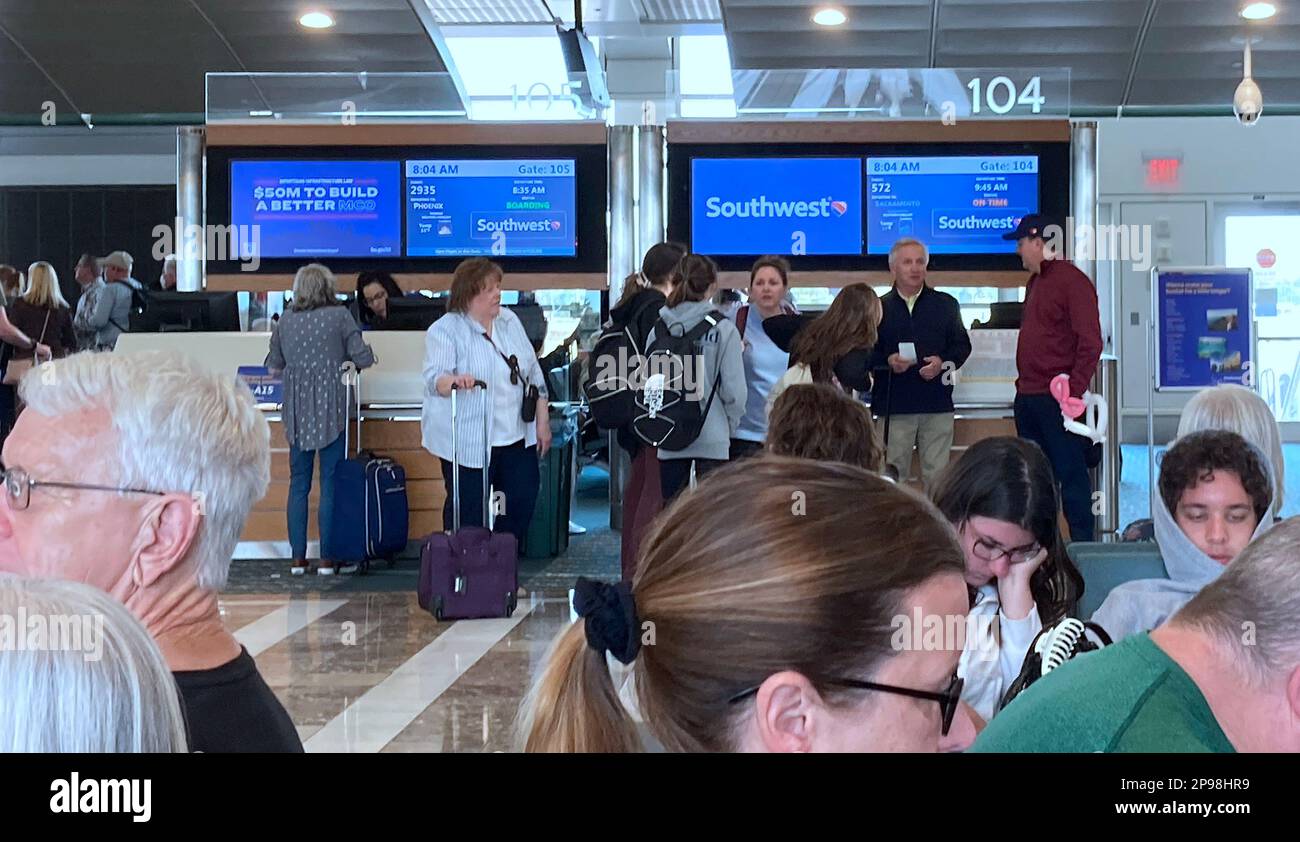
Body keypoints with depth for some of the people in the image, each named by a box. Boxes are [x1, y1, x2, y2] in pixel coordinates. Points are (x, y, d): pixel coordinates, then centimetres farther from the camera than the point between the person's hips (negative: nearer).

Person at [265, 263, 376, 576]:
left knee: (298, 484, 8)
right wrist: (339, 355, 15)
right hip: (331, 409, -3)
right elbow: (364, 359, -5)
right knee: (330, 483, 2)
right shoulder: (340, 316, -4)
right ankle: (327, 558, 1)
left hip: (296, 411, 3)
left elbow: (273, 366, 13)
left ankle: (298, 558, 7)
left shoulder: (285, 321, 5)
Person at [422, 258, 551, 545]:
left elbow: (534, 373, 14)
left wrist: (542, 421, 11)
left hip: (517, 437, 6)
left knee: (521, 504, 8)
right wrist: (454, 380, -44)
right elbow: (434, 377, -22)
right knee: (469, 512, -1)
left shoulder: (509, 320, 9)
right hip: (468, 444, -6)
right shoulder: (445, 330, -9)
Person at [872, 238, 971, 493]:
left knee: (937, 473, 0)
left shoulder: (946, 304, 12)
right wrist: (887, 361, -15)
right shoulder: (879, 307, 8)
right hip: (894, 406, -1)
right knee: (894, 473, 1)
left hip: (937, 405, 1)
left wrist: (943, 362, -8)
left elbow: (962, 346, 11)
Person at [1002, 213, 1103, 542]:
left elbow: (1091, 342, -15)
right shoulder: (1035, 281, 19)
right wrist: (1023, 383, 17)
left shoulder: (1072, 281, -10)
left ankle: (1082, 541, -2)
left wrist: (1074, 390, -19)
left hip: (1057, 399, -9)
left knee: (1071, 472, -6)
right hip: (1029, 397, 9)